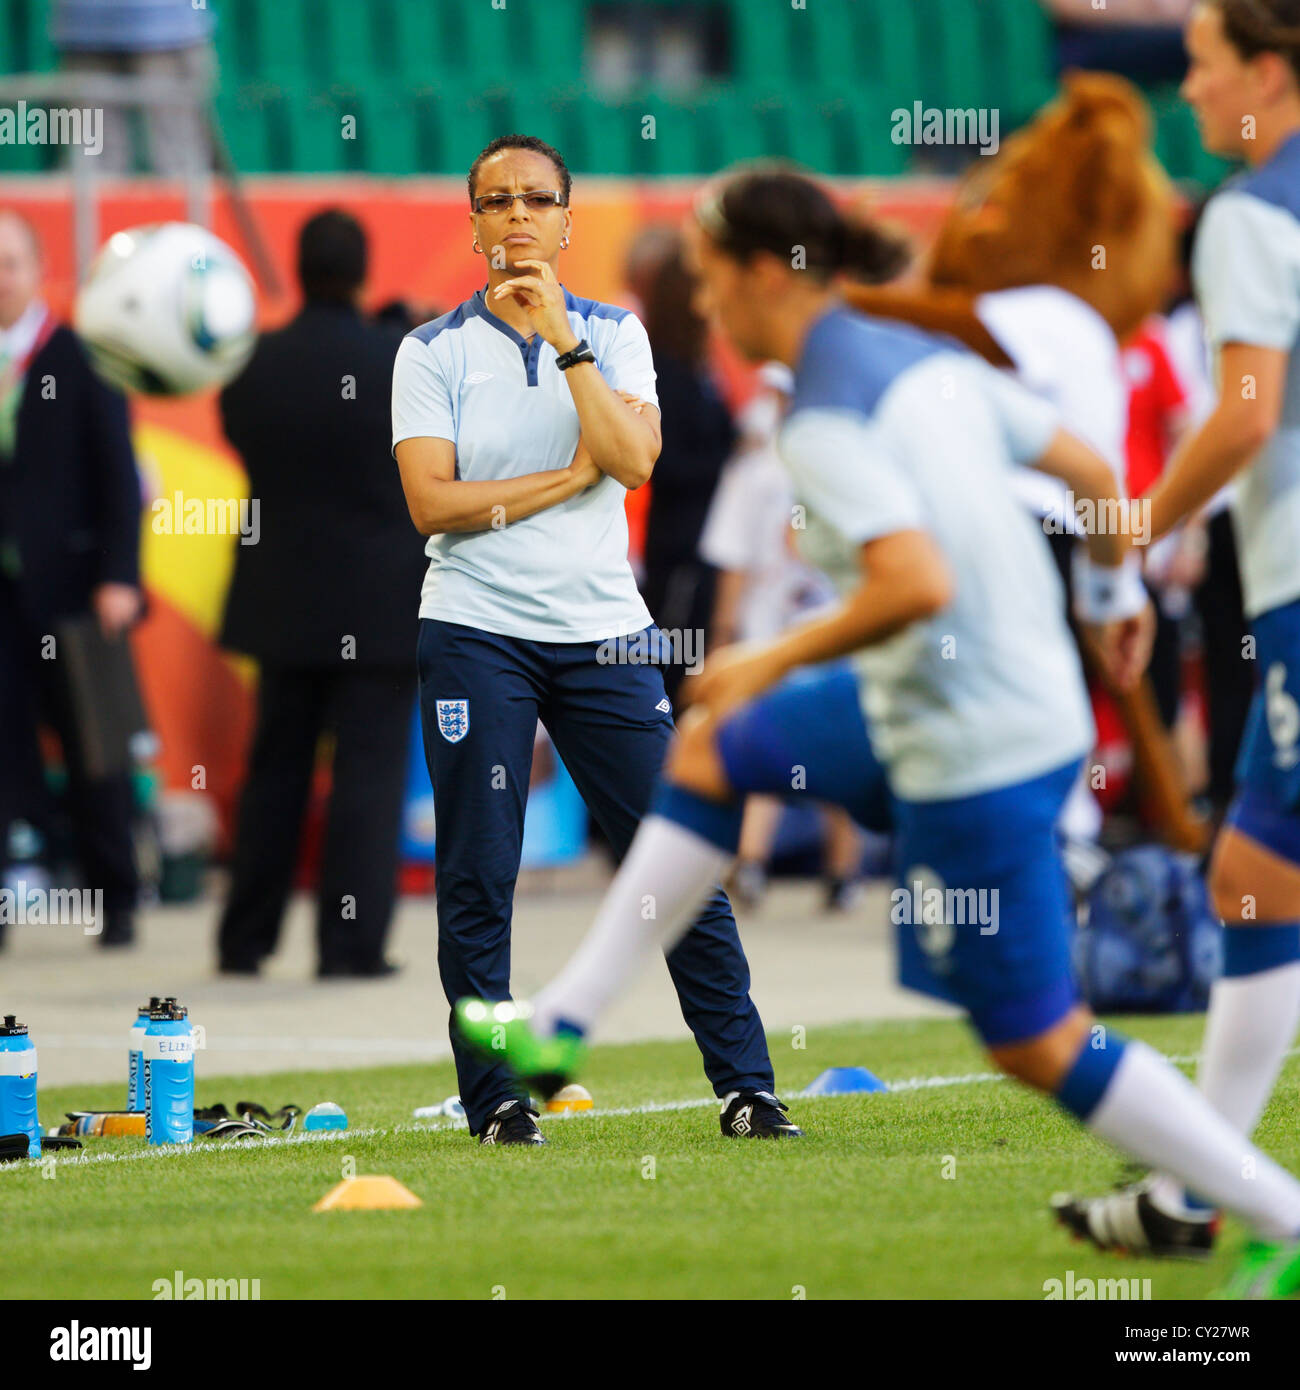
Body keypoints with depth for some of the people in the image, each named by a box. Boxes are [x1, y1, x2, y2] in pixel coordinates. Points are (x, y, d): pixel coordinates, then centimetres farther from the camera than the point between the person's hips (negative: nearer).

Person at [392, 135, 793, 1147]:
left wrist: (560, 338, -14)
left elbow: (635, 460, -9)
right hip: (477, 635, -2)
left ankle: (747, 1088, 3)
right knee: (477, 880, -3)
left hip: (605, 634, 2)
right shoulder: (433, 352, 2)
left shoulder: (614, 333, 8)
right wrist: (571, 475, -9)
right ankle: (496, 1103, 4)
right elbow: (433, 501, -10)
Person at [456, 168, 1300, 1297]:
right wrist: (1116, 595, 34)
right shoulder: (929, 360, 7)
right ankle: (560, 1028, 26)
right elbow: (1093, 472, 15)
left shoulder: (824, 419, -19)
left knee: (1039, 1044, -2)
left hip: (973, 756, -10)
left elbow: (919, 582, -31)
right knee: (708, 756, 21)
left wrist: (774, 661, -17)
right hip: (1036, 705, 10)